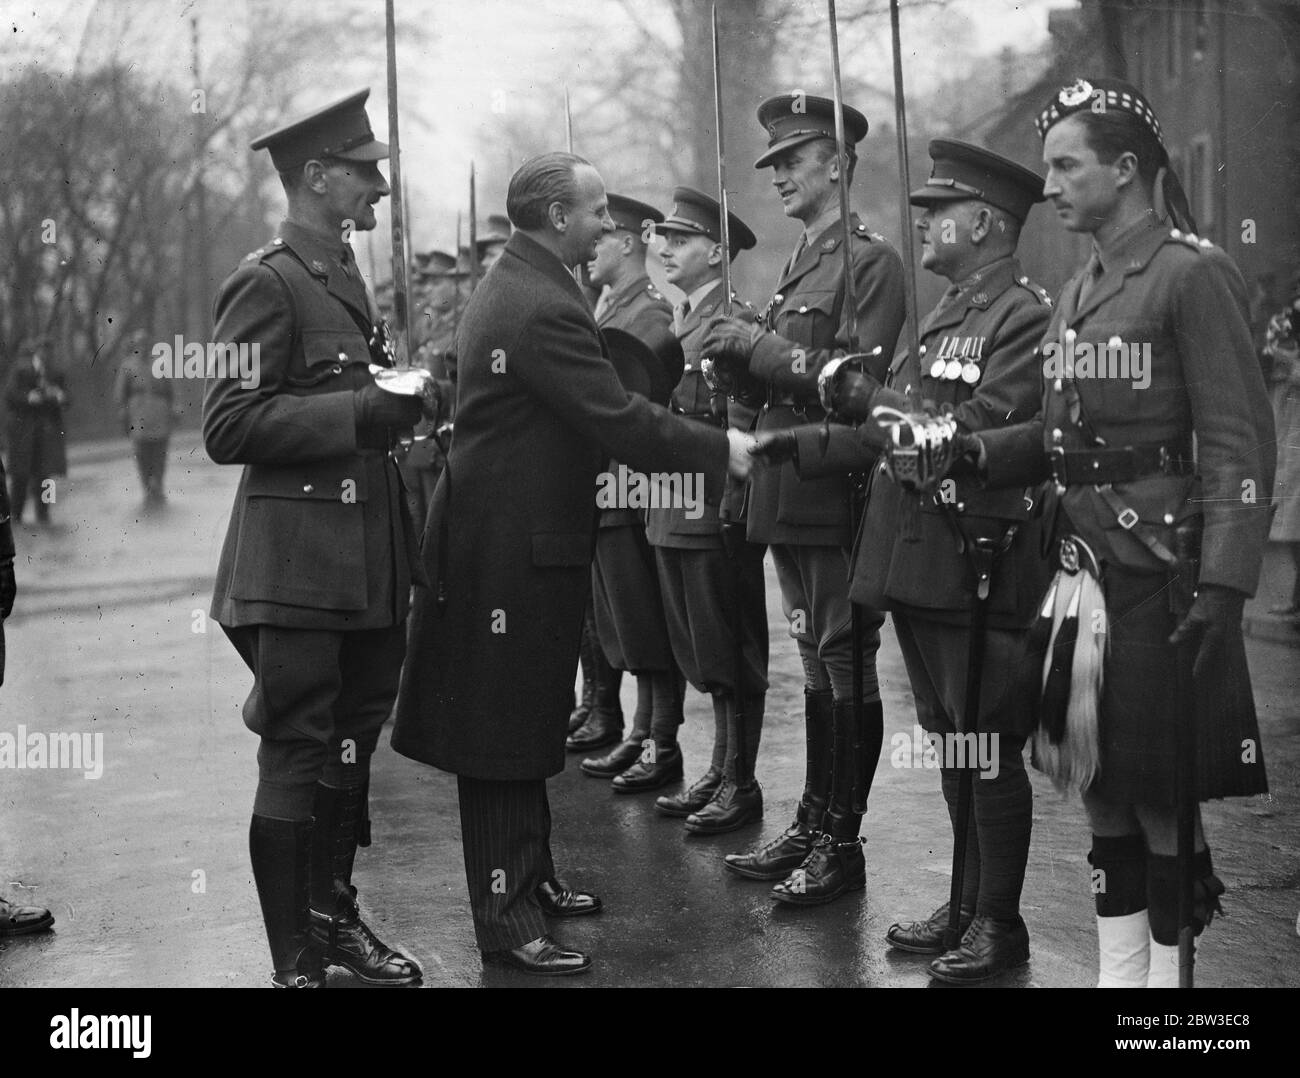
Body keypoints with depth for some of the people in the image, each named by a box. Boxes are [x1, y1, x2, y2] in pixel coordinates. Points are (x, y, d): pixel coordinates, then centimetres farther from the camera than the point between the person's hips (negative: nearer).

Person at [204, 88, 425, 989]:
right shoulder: (268, 283, -10)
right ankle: (295, 960, 7)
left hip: (368, 563, 9)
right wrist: (360, 413, -21)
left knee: (352, 747, 16)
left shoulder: (345, 277, 17)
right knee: (298, 760, -2)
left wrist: (396, 403, 8)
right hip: (299, 566, -9)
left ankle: (335, 915, 31)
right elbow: (228, 428, -16)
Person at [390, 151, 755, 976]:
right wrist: (722, 451, -16)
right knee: (507, 731, -4)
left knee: (526, 719, 18)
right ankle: (507, 919, 4)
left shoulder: (510, 287, 13)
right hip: (515, 546, -11)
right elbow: (616, 418, -24)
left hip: (506, 532, 11)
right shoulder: (543, 308, -21)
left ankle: (530, 880, 29)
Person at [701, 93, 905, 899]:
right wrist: (743, 353, -1)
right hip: (790, 496, 8)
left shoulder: (871, 260, -9)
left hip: (839, 493, -8)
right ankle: (812, 825, 23)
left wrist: (764, 347, -16)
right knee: (817, 664, 14)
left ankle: (843, 843, 7)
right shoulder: (800, 262, 17)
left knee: (846, 664, -1)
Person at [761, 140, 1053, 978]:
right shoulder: (946, 316, 17)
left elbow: (979, 430, -21)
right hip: (920, 564, 9)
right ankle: (968, 907, 27)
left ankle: (1002, 926, 12)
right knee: (950, 743, 15)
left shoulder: (1026, 315, -11)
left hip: (981, 571, -9)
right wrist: (800, 444, 7)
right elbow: (893, 434, 17)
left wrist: (871, 397, -17)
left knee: (989, 749, 0)